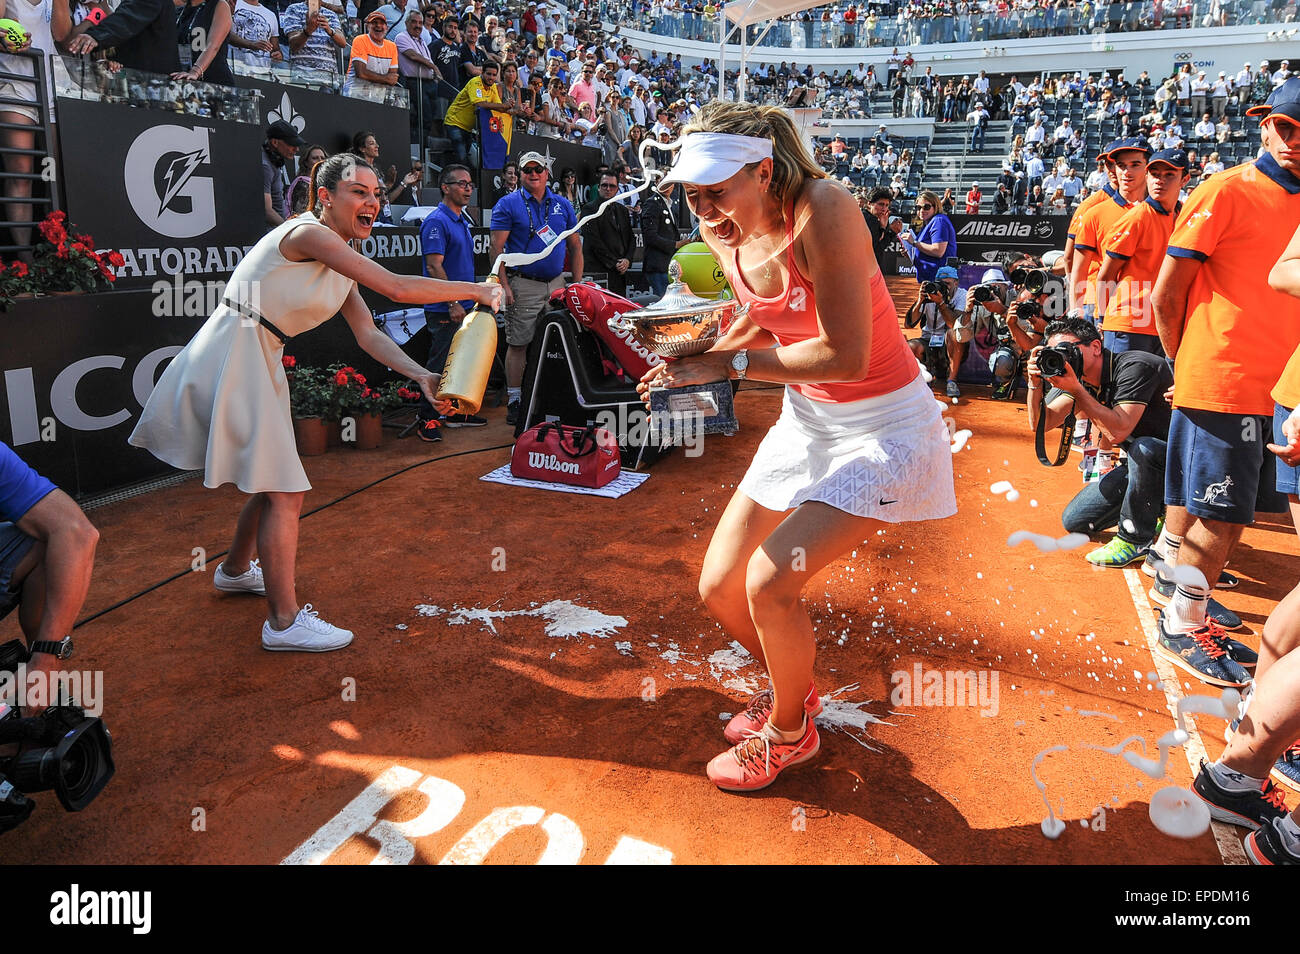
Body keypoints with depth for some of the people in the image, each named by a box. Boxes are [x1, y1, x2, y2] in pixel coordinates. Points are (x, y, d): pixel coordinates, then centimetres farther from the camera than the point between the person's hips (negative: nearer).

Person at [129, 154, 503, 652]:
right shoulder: (309, 234, -17)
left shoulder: (341, 259, 12)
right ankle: (284, 622, -1)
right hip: (231, 359, -10)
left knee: (272, 481, 22)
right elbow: (397, 288, -24)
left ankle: (235, 569, 46)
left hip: (259, 363, 10)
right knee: (284, 492, -9)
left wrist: (420, 375, -6)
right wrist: (475, 290, -15)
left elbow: (368, 334, 8)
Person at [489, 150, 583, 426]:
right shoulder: (508, 204, 1)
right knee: (518, 344, -4)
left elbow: (575, 246, 16)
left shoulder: (563, 205, 13)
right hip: (523, 285, -4)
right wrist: (504, 285, -14)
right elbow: (497, 247, -5)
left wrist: (577, 283, 7)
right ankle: (514, 401, 3)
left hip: (557, 284, 4)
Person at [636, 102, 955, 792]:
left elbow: (846, 355, -30)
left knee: (769, 581, -19)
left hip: (882, 427, -7)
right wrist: (690, 353, -7)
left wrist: (728, 364, -24)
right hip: (805, 419, 8)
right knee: (719, 588, 5)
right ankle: (793, 688, 36)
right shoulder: (723, 235, -4)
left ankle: (790, 731, 12)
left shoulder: (823, 210, -26)